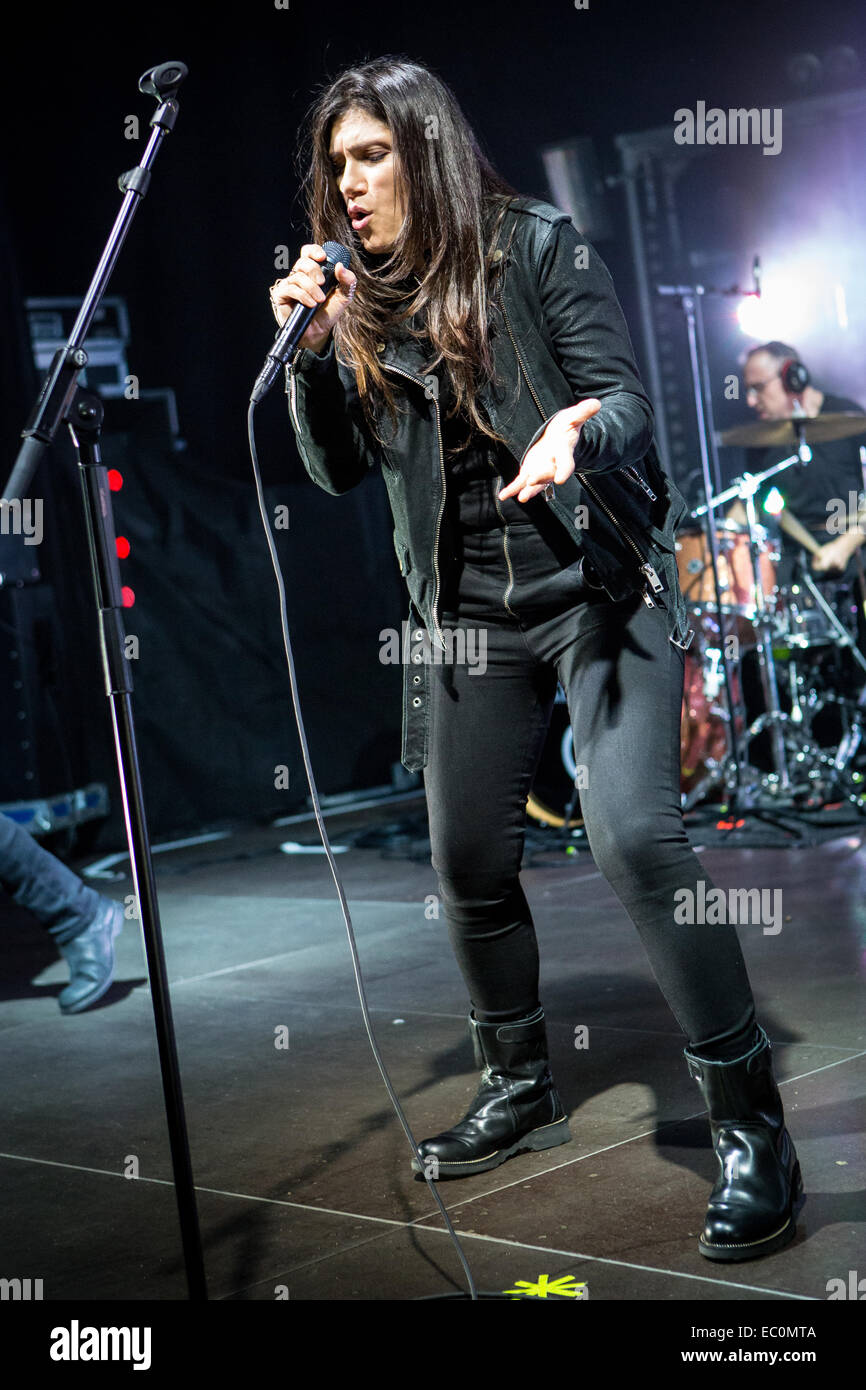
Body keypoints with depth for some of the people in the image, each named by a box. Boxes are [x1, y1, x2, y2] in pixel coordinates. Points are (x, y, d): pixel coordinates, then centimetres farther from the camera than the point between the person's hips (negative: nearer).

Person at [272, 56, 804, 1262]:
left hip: (598, 583, -5)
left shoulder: (538, 247, -4)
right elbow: (339, 472, 7)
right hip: (469, 611, 6)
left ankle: (751, 1125, -11)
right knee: (469, 864, 9)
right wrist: (311, 350, -8)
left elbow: (627, 401, -8)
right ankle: (520, 1090, 32)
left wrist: (578, 434, -31)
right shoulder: (359, 300, 9)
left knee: (632, 828, -21)